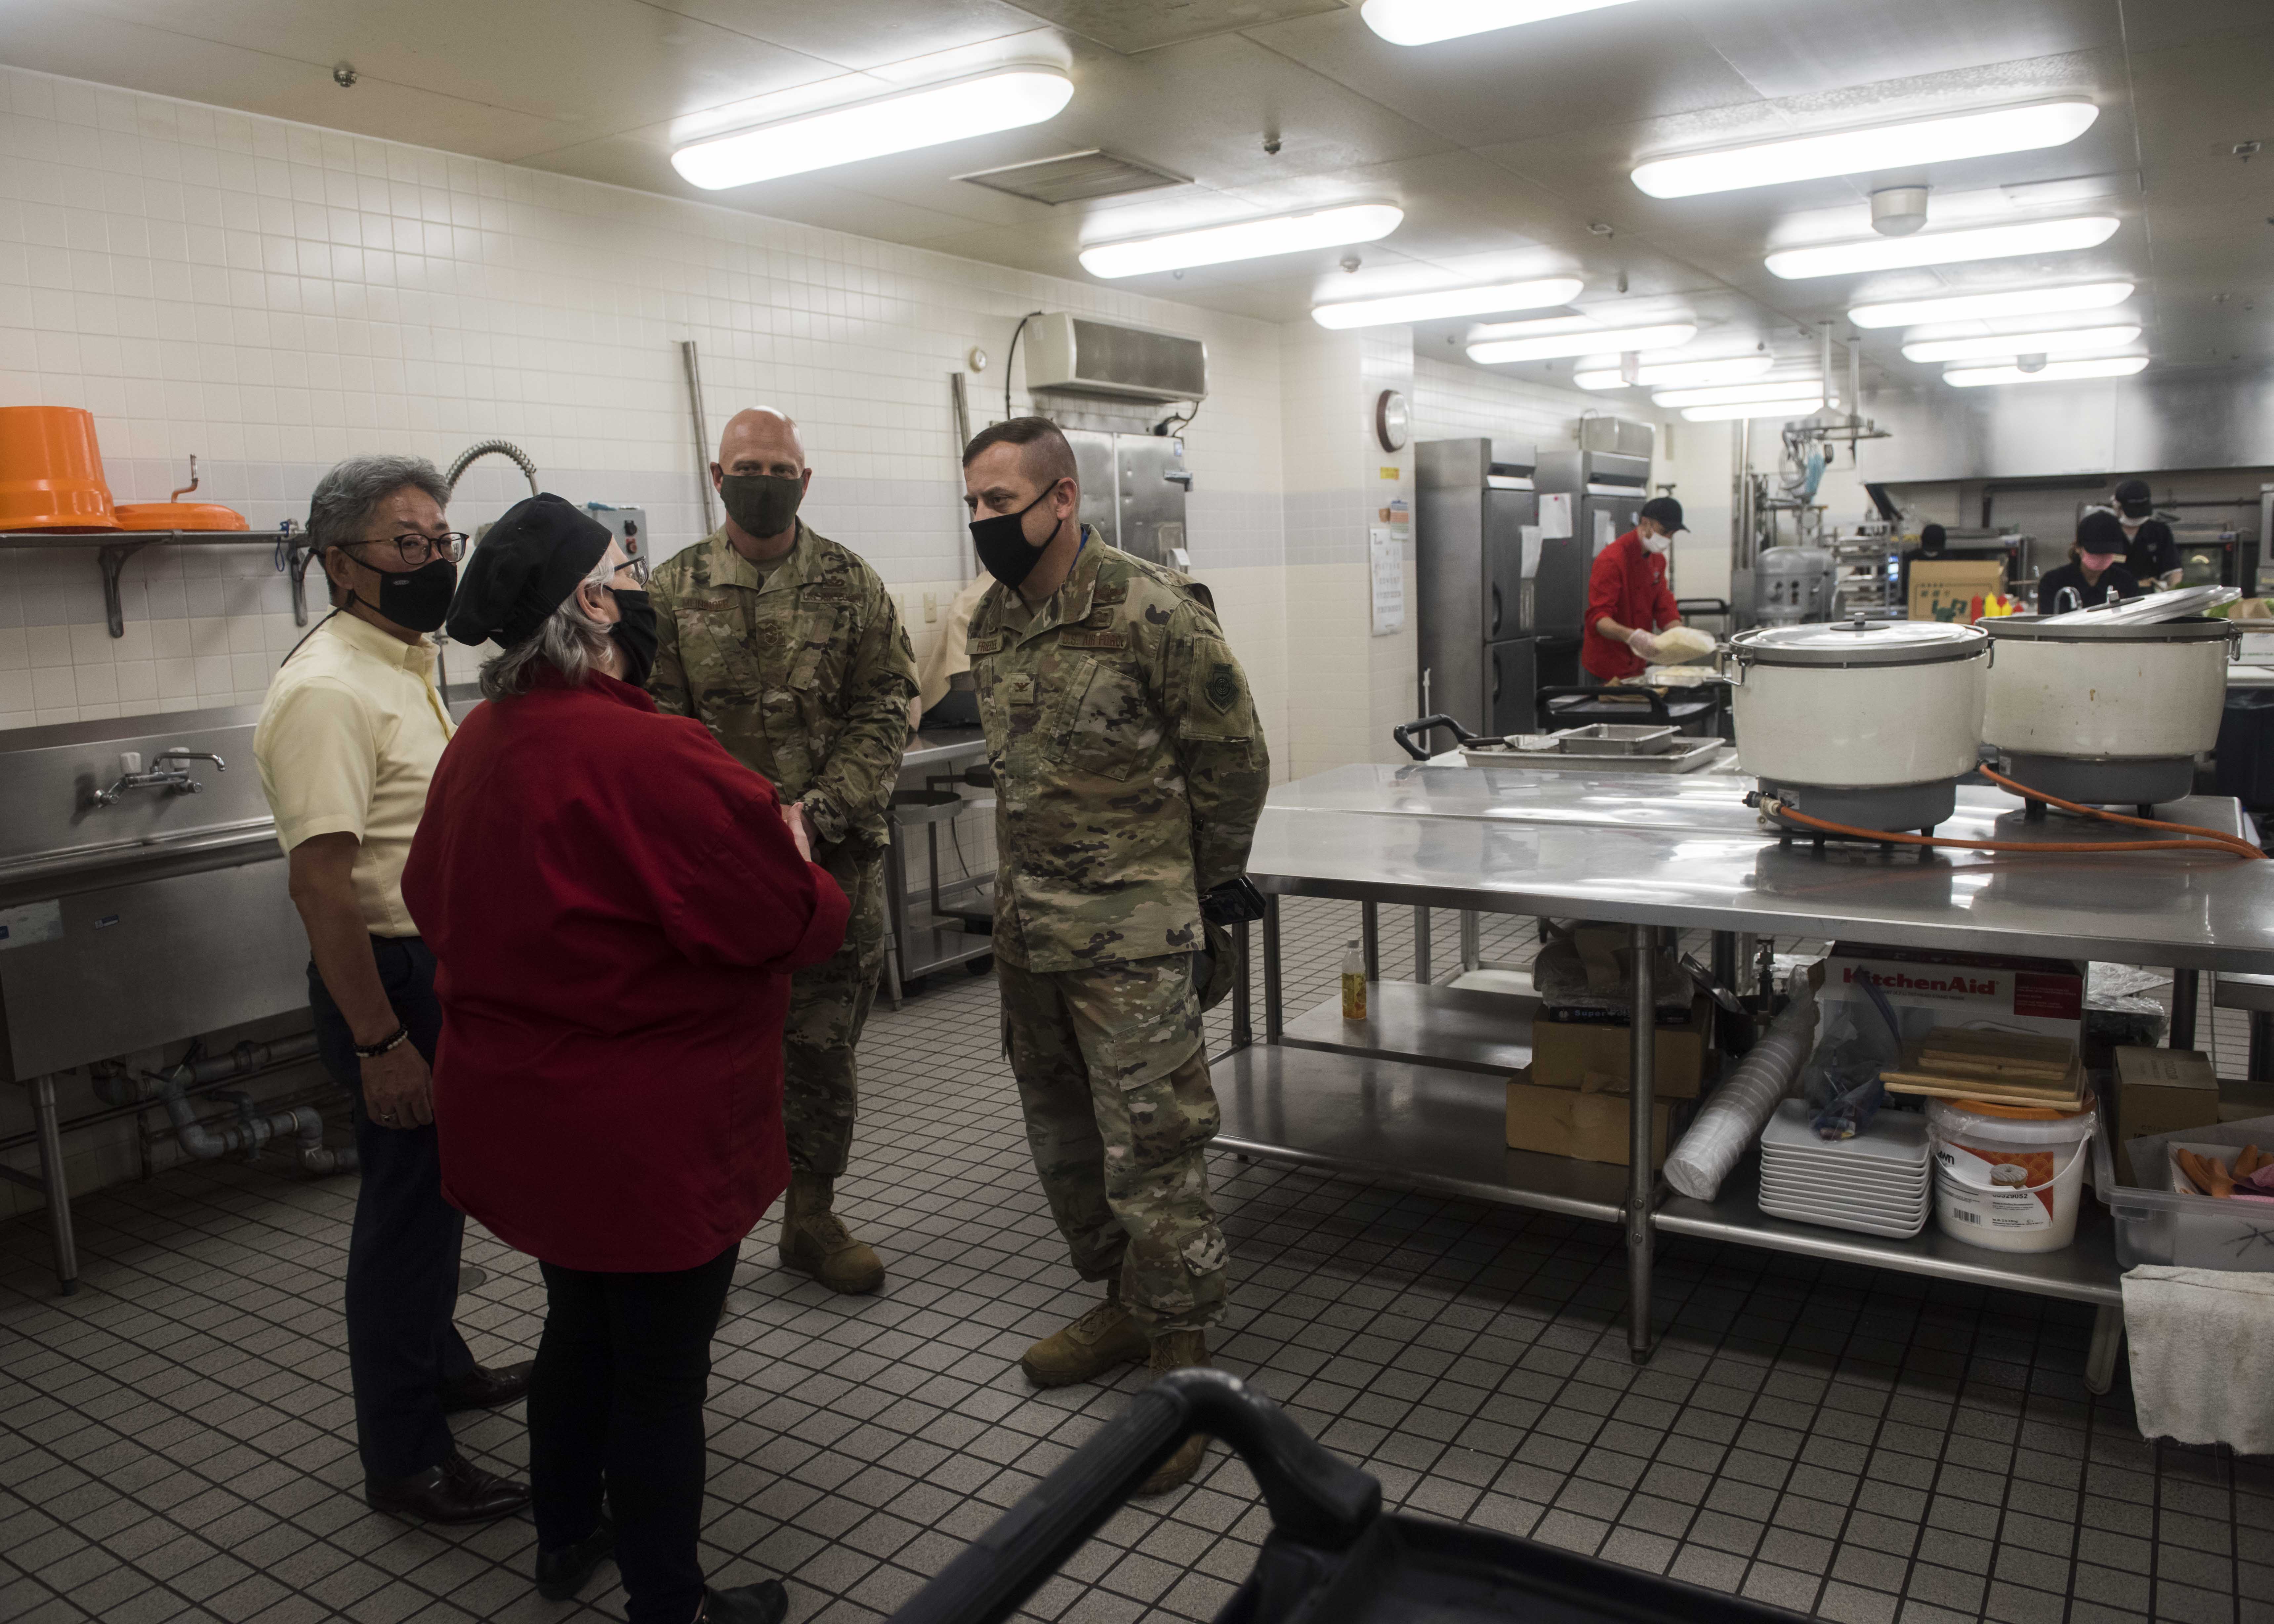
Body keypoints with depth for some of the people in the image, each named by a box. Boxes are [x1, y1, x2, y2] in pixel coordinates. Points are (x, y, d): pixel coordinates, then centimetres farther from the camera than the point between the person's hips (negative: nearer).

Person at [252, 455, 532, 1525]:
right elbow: (319, 880, -26)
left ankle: (437, 1366, 42)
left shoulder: (407, 664, 9)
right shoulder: (328, 690, -21)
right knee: (408, 1201, 2)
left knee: (436, 1187, 22)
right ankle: (403, 1459, 18)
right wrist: (379, 1041, -26)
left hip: (447, 968, 9)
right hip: (391, 981, -9)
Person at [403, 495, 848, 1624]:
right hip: (649, 1130, -8)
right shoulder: (652, 757, -27)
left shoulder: (479, 742, 0)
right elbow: (793, 928, -22)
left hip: (520, 1108, 9)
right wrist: (800, 865, -1)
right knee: (661, 1370, 9)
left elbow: (435, 900, 13)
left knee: (580, 1321, 27)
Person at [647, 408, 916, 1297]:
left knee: (824, 1048, 11)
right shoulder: (672, 591, 3)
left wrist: (818, 809, -13)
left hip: (837, 859, 1)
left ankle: (812, 1217, 27)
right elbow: (658, 724, 0)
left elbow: (886, 711, 0)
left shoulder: (852, 584, 4)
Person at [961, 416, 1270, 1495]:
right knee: (1062, 1138, 18)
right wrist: (1030, 881, 18)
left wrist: (1199, 891, 1)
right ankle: (1122, 1305, 37)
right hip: (1026, 930, 8)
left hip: (1130, 937, -8)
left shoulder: (1154, 613, -14)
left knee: (1150, 1148, -3)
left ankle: (1181, 1360, 13)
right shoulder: (992, 621, 8)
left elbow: (1236, 760, -6)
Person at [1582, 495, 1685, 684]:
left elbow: (1664, 607, 12)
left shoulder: (1657, 559, 12)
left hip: (1637, 665, 8)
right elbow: (1598, 618, -25)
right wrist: (1631, 636, -42)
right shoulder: (1611, 560, -18)